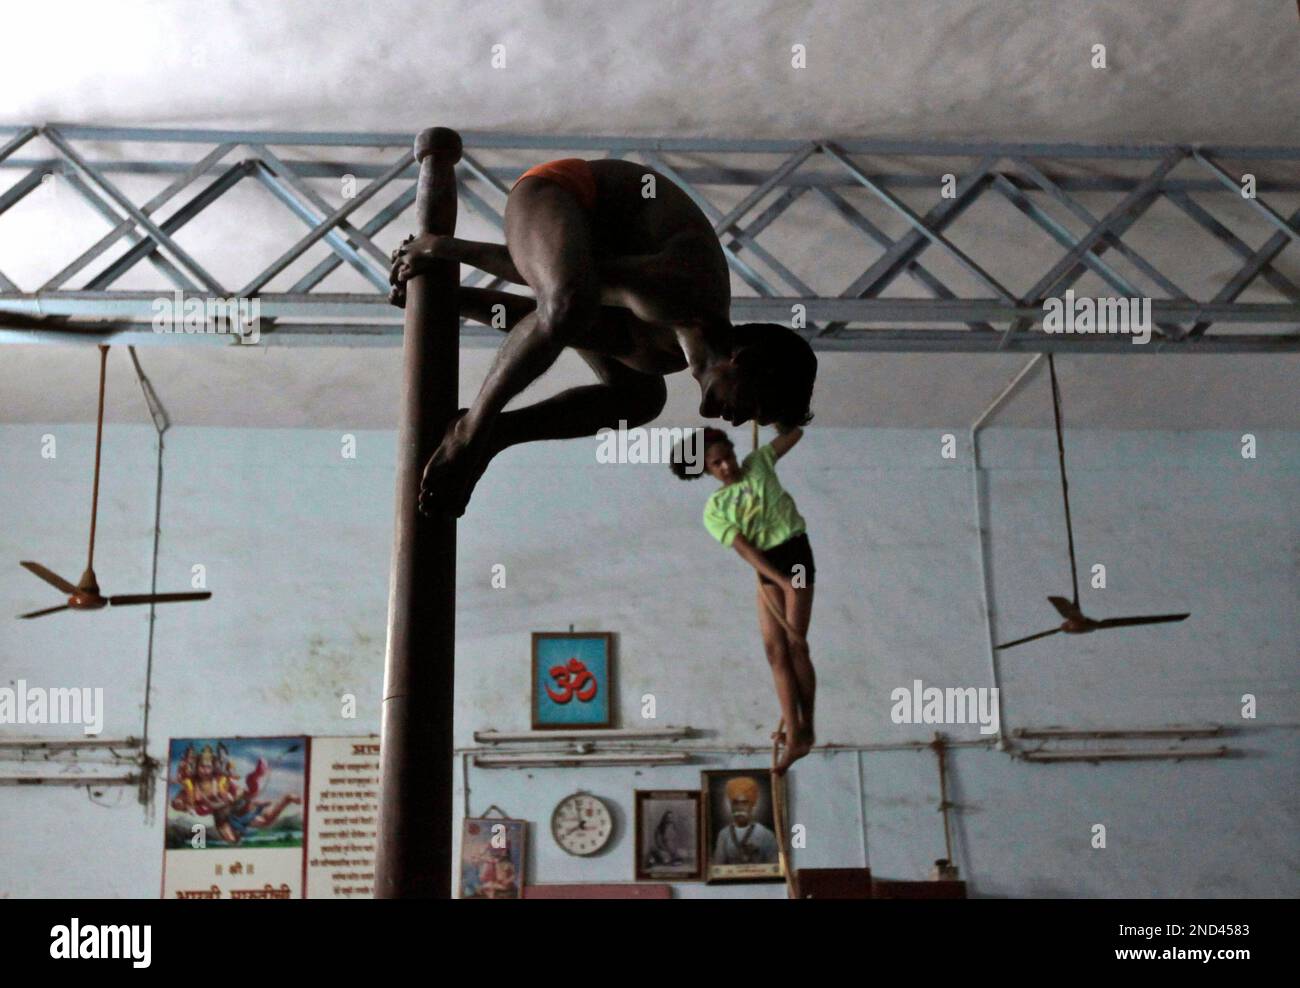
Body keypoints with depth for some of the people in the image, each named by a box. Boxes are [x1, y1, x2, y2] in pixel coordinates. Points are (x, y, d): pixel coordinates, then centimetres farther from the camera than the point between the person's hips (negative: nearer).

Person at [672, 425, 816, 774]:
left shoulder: (758, 464, 3)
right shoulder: (714, 510, -2)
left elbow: (794, 433, 12)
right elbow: (745, 549, -13)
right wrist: (782, 581, -22)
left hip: (795, 552, -2)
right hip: (766, 567, 2)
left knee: (795, 644, -9)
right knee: (775, 648, -6)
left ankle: (806, 727, 3)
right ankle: (794, 736, -6)